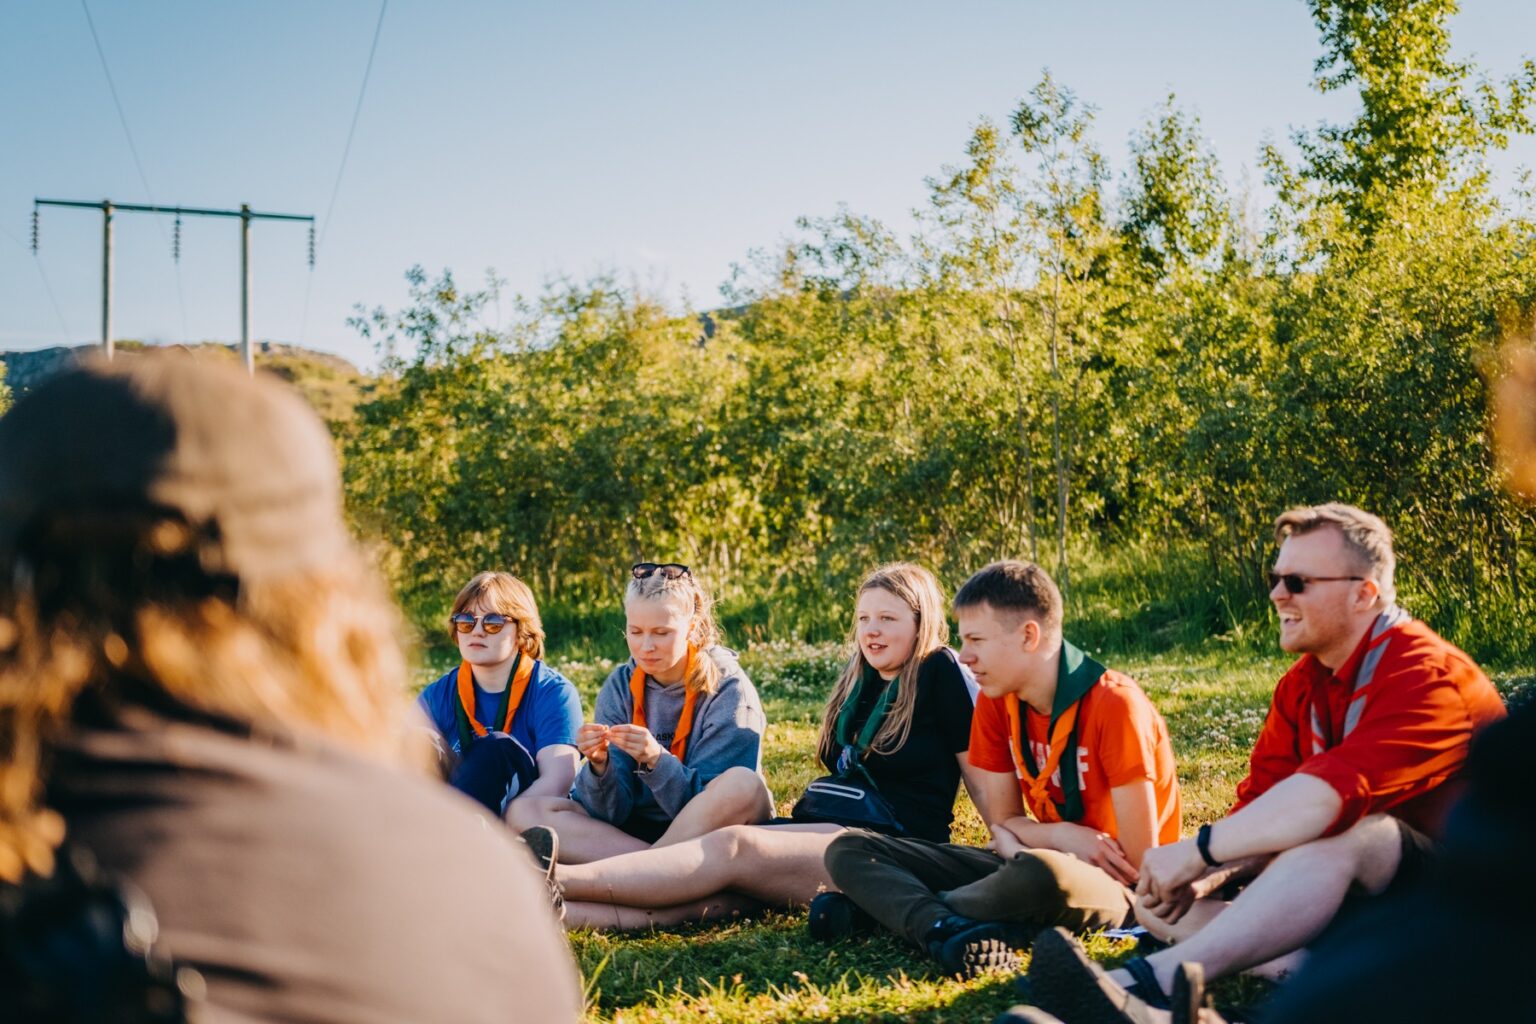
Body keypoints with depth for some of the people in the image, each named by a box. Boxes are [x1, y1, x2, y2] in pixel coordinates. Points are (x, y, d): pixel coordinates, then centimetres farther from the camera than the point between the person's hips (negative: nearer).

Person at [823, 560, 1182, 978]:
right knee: (848, 849, -6)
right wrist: (1061, 837, -15)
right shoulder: (996, 701, 1)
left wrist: (1043, 840, -11)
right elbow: (1003, 820, 5)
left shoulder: (1114, 705, -19)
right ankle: (946, 928, -35)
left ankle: (887, 903, -20)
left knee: (1041, 875, -45)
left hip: (1118, 891, -7)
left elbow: (1138, 862, -18)